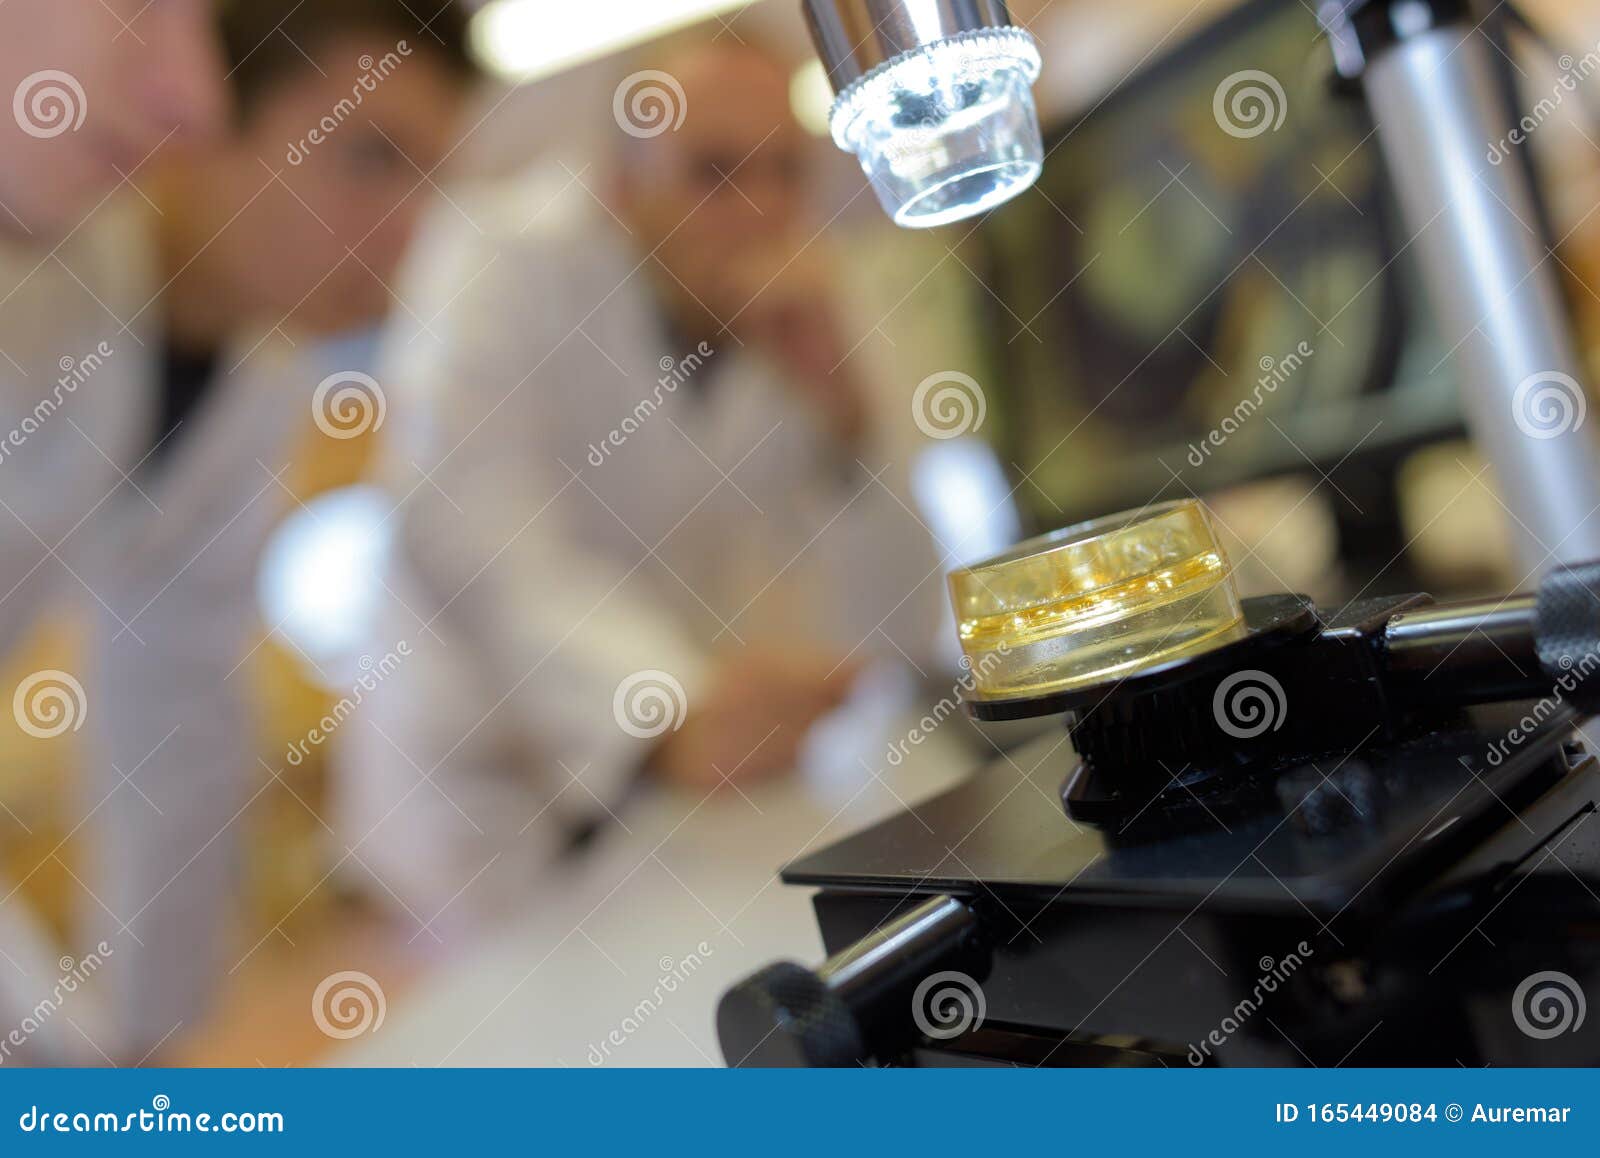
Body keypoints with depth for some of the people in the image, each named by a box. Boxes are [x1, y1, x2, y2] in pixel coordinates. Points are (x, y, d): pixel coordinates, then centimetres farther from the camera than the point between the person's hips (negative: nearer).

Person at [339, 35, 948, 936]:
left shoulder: (798, 329, -1)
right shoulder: (507, 270, -13)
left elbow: (895, 637, -8)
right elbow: (467, 537, -30)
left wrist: (842, 408, -23)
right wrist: (671, 711, -47)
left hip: (712, 788, 5)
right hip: (492, 805, -4)